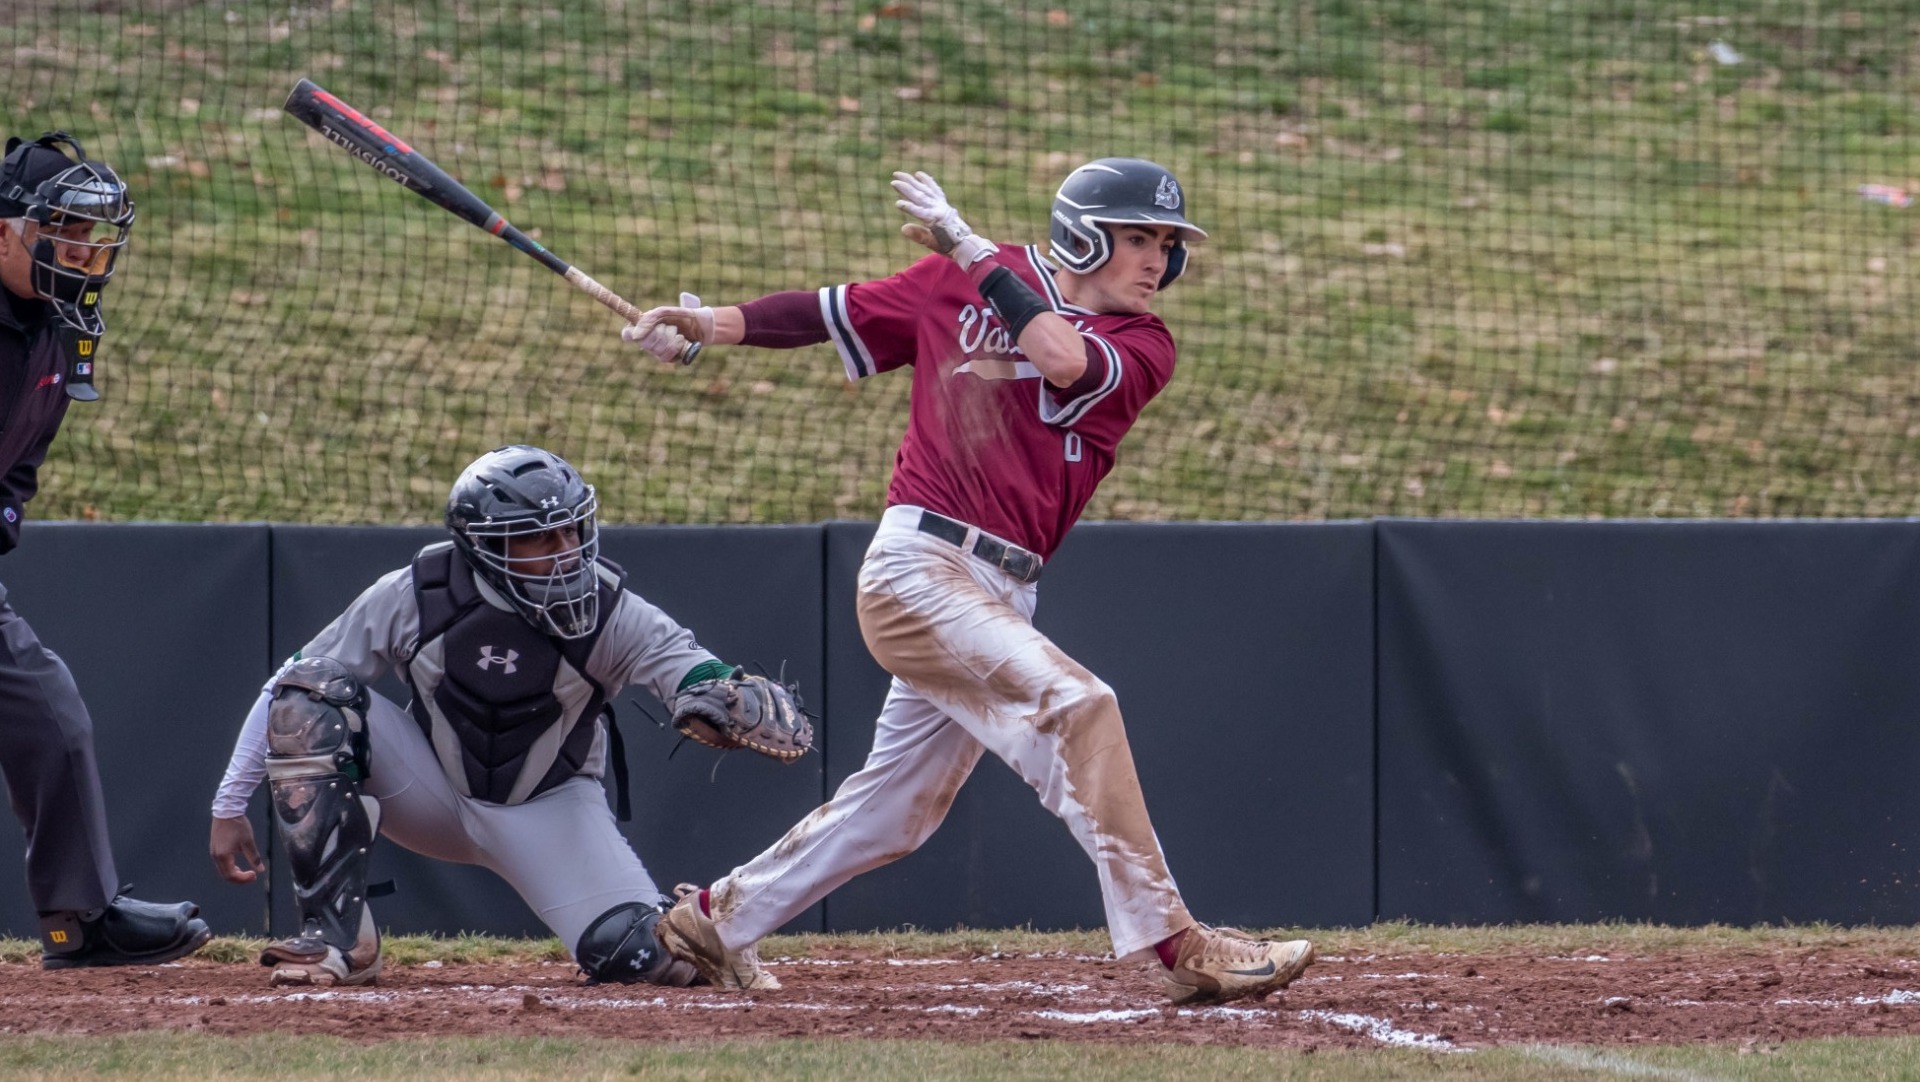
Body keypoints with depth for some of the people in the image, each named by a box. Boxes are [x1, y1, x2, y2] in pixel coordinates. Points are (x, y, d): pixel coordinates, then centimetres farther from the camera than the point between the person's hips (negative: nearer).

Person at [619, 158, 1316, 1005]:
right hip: (919, 565, -6)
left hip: (1000, 596, 6)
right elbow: (837, 313, 10)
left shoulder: (1142, 346, 4)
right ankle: (1174, 948, -28)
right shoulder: (960, 285, 2)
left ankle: (719, 919, 34)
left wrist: (969, 249, -11)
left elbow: (1065, 359, -16)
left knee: (897, 808, 15)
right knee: (1074, 706, -24)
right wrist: (707, 324, 0)